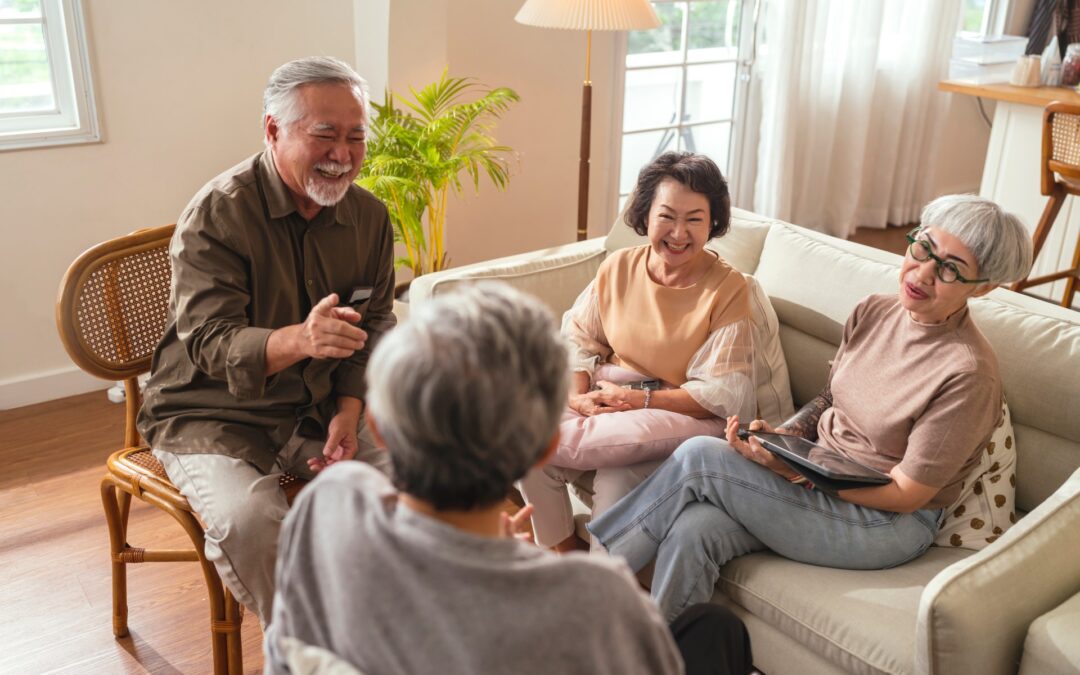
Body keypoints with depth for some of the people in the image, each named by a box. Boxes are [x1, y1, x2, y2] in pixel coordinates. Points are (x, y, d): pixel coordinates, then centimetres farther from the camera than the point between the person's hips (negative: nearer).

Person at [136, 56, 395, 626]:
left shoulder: (369, 216, 1)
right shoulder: (218, 212, -16)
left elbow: (376, 325, 6)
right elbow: (209, 345, -24)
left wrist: (348, 410, -12)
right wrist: (299, 340, -45)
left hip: (320, 410, 5)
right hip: (213, 415, -4)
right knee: (248, 519, -32)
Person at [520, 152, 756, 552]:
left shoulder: (727, 289, -10)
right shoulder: (618, 268, 4)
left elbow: (725, 394, -13)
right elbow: (578, 340, 9)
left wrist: (640, 399, -20)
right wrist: (578, 395, -12)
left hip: (680, 414, -4)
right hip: (606, 402, 5)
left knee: (616, 484, -36)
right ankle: (562, 550, 1)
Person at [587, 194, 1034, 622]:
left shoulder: (968, 374, -21)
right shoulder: (873, 314, 1)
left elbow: (905, 494, -17)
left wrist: (792, 469, -25)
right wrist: (780, 436, -6)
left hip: (888, 524, -6)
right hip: (818, 480, 6)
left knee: (698, 457, -20)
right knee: (693, 529, -23)